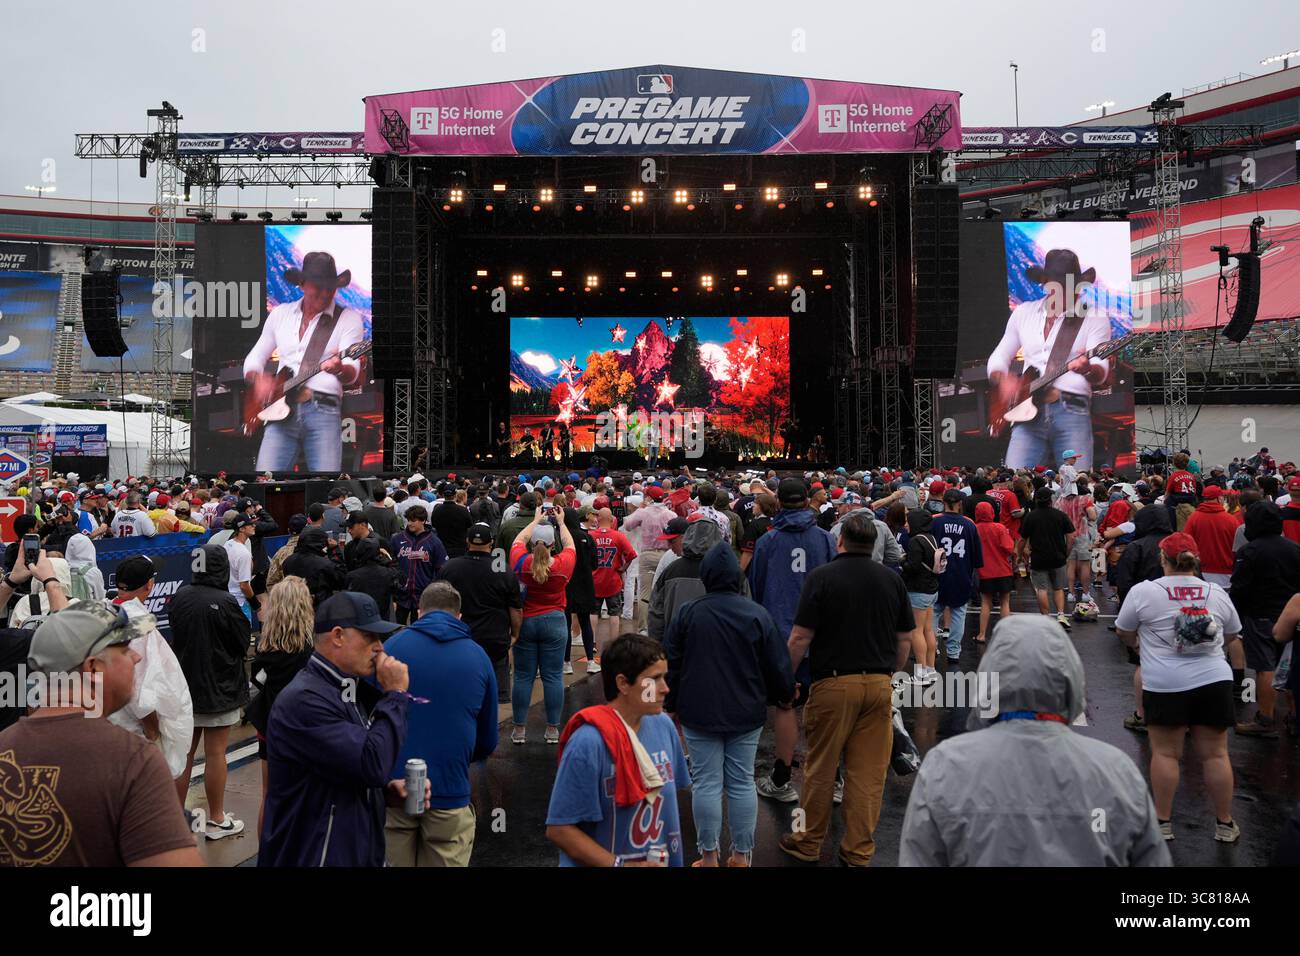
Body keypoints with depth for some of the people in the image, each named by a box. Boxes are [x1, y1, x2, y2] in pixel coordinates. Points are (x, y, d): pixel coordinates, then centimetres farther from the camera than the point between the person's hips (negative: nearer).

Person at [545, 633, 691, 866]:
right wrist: (620, 865, -23)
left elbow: (667, 796, 6)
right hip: (606, 862, -5)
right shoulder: (589, 743, -26)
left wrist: (672, 852, 4)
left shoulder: (663, 725, -7)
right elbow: (559, 829, -22)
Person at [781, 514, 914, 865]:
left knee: (821, 769, 8)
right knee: (869, 771, 9)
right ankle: (859, 850, 18)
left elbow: (801, 638, -11)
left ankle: (809, 843, 22)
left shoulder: (820, 577, -8)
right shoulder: (892, 579, 5)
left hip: (833, 684, -4)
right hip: (879, 684, 4)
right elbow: (905, 638, 10)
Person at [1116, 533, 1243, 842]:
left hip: (1165, 684, -3)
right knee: (1216, 754, 10)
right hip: (1214, 680, 3)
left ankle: (1163, 822, 13)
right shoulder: (1217, 593, 5)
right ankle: (1225, 824, 22)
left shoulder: (1143, 591, -6)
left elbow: (1123, 632, 6)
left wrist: (1141, 643, 27)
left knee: (1165, 753, 6)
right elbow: (1231, 635, 19)